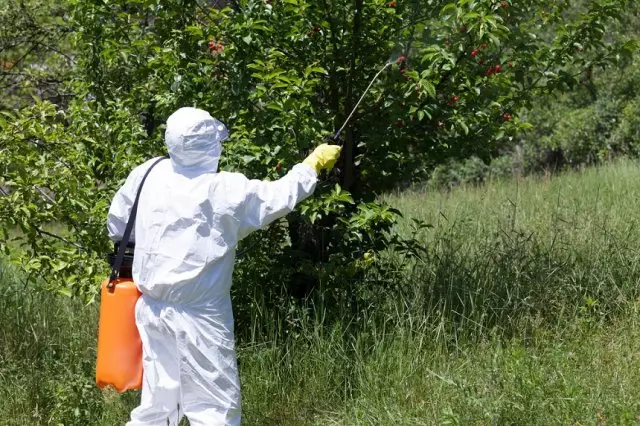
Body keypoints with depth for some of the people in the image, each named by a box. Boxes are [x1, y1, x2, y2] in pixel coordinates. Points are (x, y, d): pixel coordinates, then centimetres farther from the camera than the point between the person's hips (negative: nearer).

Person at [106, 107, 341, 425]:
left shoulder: (148, 174, -1)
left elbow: (117, 224, 11)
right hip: (198, 315, -6)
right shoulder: (225, 191, -15)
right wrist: (313, 164, 14)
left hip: (154, 308, 7)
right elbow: (280, 196, -2)